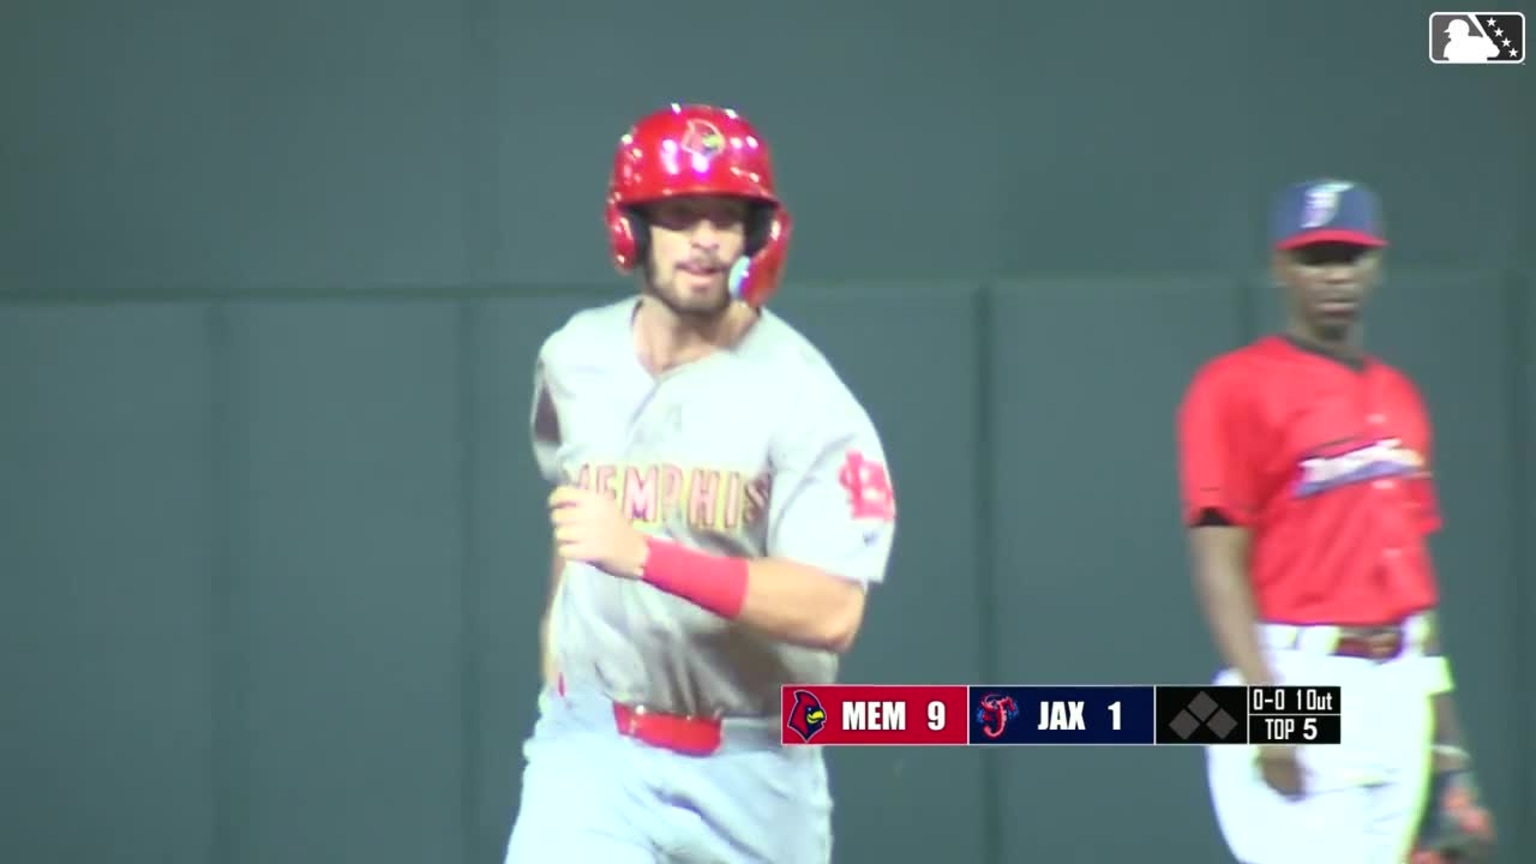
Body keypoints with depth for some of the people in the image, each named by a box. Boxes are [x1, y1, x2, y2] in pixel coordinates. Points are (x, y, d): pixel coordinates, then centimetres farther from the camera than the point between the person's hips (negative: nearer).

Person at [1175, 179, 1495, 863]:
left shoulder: (1399, 396, 17)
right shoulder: (1235, 388, -5)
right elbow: (1219, 565, -11)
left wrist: (1444, 725, 18)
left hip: (1400, 688, 7)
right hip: (1301, 680, -7)